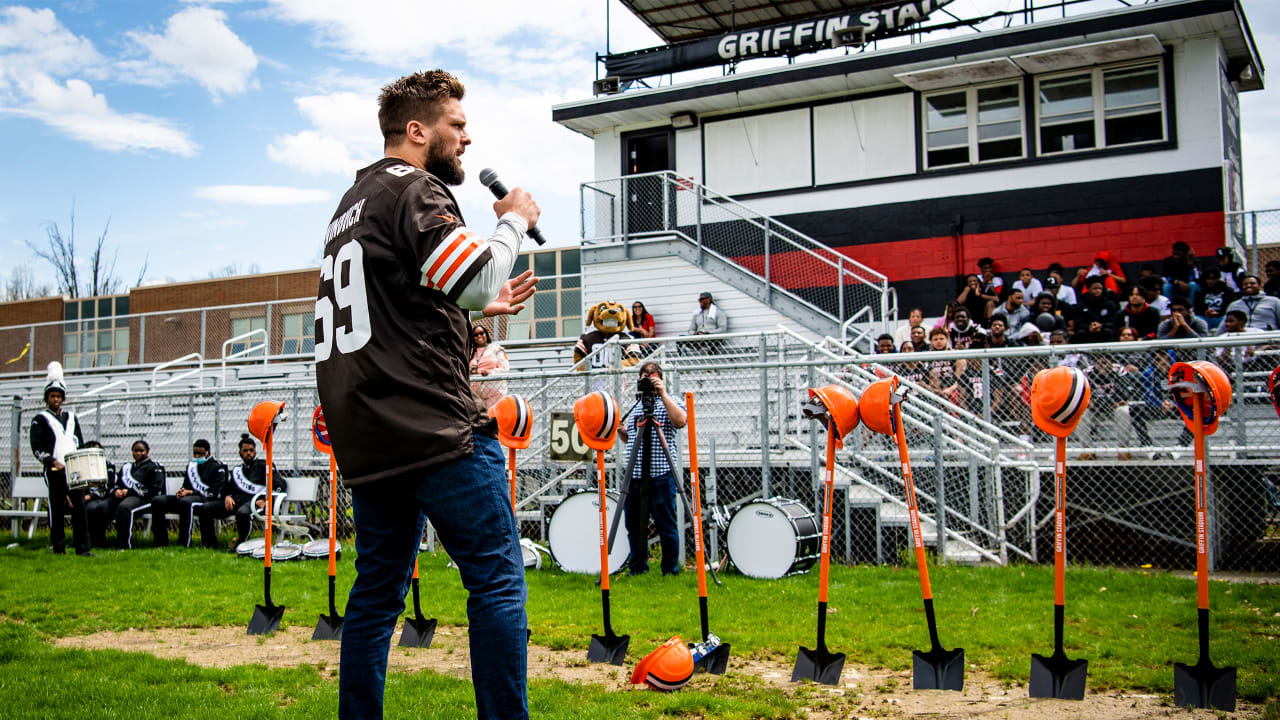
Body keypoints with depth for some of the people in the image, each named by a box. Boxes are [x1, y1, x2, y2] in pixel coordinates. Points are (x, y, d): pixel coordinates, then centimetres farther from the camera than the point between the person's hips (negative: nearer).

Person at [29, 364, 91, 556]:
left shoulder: (71, 418, 21)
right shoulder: (40, 420, 6)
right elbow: (37, 447, -3)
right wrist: (52, 461, -16)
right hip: (54, 471, -3)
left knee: (79, 506, -3)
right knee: (56, 509, -1)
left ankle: (82, 547, -2)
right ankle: (58, 548, 6)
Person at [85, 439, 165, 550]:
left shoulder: (154, 467, 11)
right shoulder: (126, 467, 31)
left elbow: (154, 490, -2)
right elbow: (113, 484, 30)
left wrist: (130, 492, -9)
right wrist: (115, 490, 2)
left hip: (140, 498, -6)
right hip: (119, 497, 6)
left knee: (123, 507, -41)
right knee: (93, 509, -22)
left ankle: (123, 545, -37)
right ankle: (99, 543, -13)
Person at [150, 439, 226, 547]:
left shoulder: (217, 467, 1)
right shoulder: (191, 464, 22)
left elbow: (214, 493, -8)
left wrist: (190, 492, -13)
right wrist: (181, 491, 3)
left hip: (206, 499, -7)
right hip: (188, 497, 7)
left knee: (185, 502, -40)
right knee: (157, 501, -12)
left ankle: (184, 544, -37)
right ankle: (161, 543, -14)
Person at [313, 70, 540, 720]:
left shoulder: (353, 203, 26)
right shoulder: (415, 190, -4)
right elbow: (480, 276, -14)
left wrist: (482, 308, 26)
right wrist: (513, 221, 4)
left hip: (364, 440, 10)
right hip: (433, 429, -9)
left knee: (376, 594, 13)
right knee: (497, 580, -4)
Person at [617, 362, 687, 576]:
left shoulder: (669, 402, 0)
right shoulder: (635, 406, 18)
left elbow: (680, 421, -20)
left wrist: (663, 394, -20)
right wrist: (622, 431, 4)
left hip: (661, 475, -6)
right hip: (634, 475, 6)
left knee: (666, 525, -1)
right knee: (635, 524, 11)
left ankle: (671, 570, 9)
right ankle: (637, 567, 23)